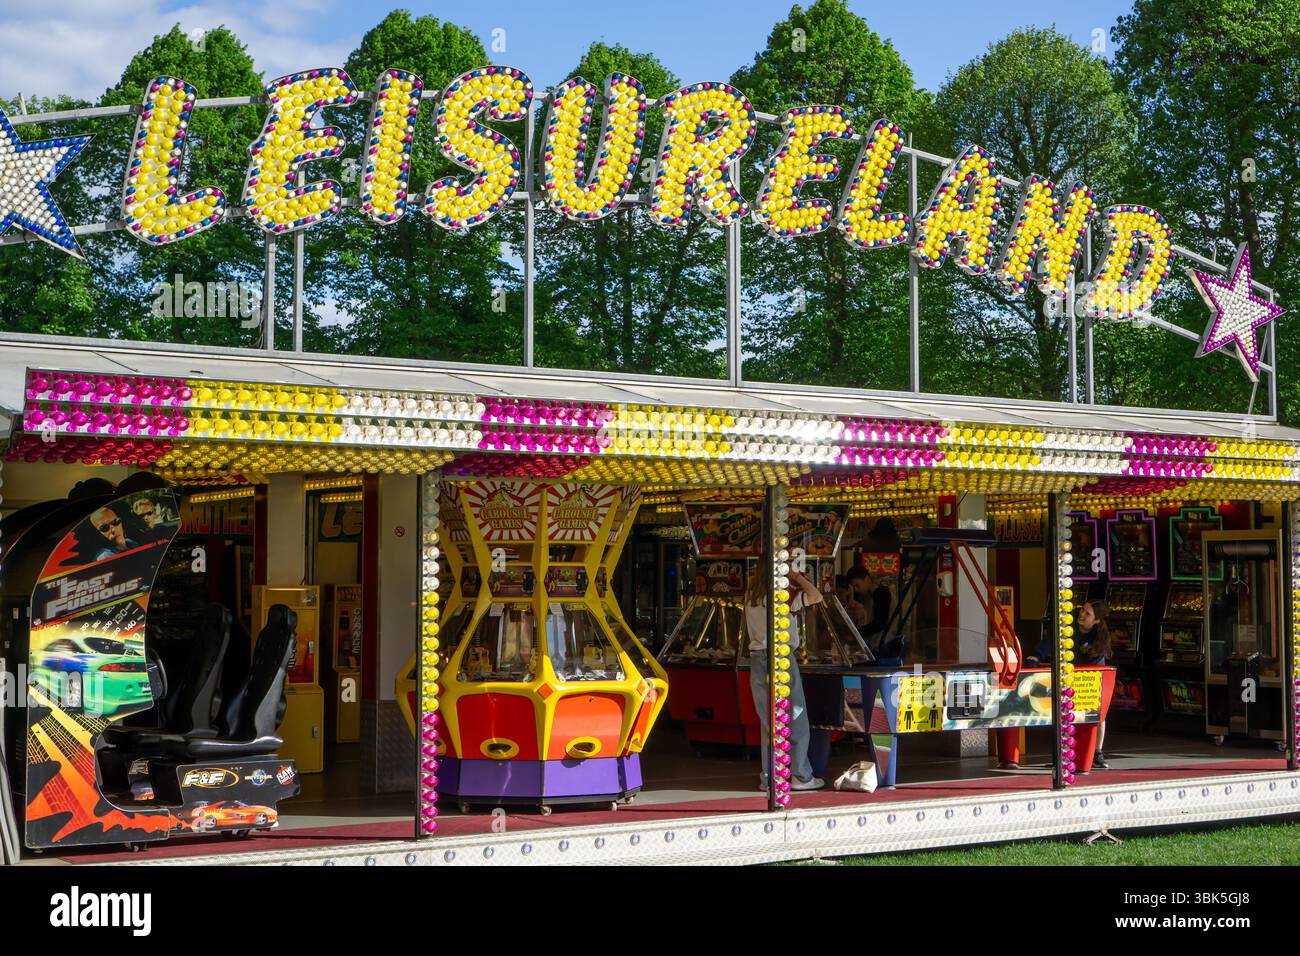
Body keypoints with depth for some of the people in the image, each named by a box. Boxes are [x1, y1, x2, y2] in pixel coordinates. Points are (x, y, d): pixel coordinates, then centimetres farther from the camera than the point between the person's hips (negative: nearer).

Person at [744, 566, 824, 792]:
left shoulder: (750, 596, 6)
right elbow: (817, 597, -13)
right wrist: (797, 577, -2)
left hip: (757, 659, 6)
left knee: (767, 721, 10)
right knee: (796, 721, 4)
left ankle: (768, 777, 11)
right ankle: (800, 776, 7)